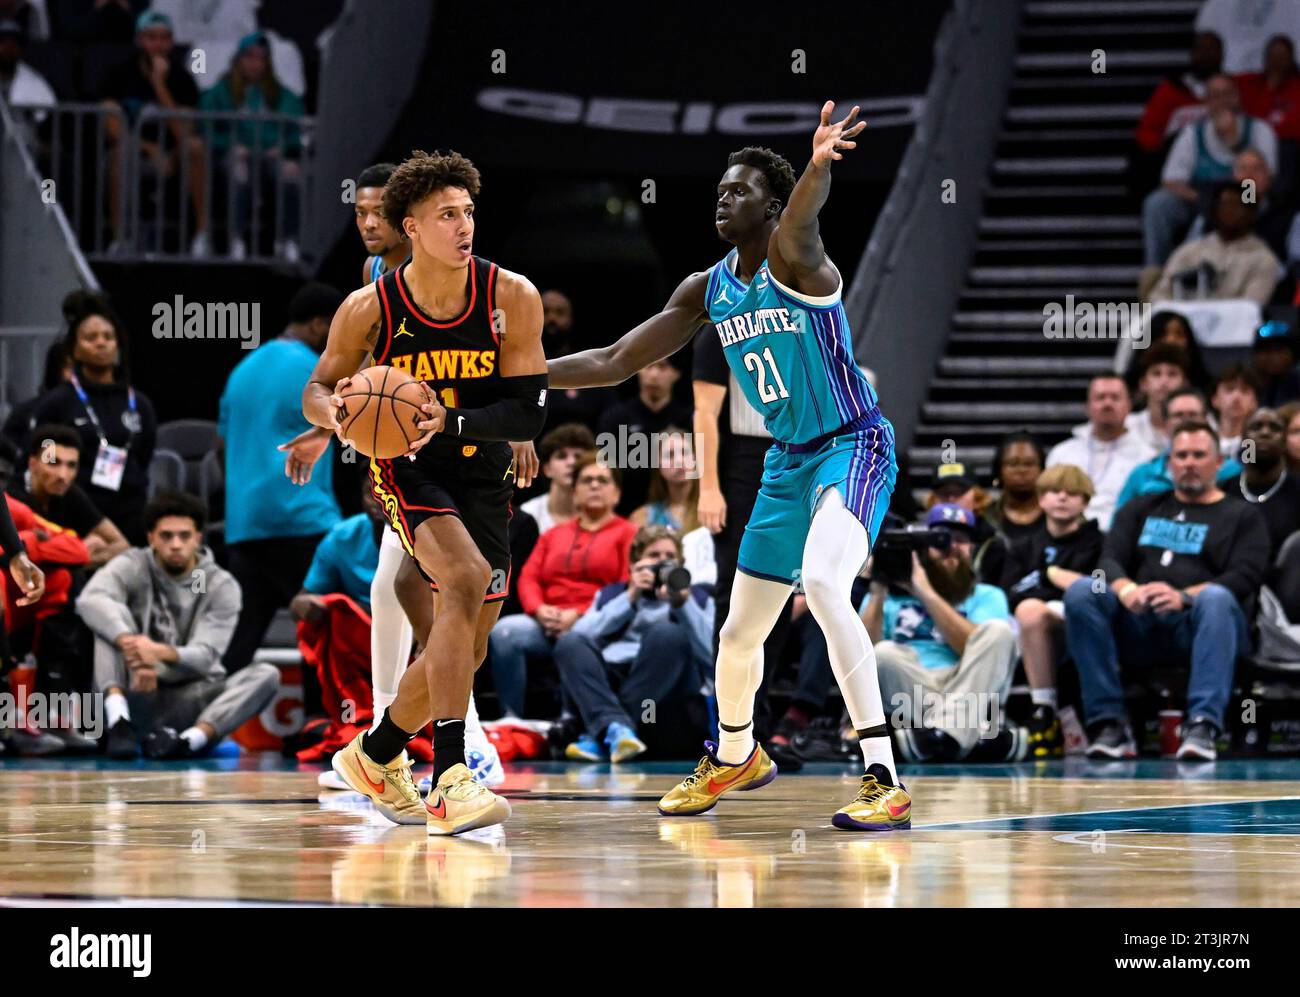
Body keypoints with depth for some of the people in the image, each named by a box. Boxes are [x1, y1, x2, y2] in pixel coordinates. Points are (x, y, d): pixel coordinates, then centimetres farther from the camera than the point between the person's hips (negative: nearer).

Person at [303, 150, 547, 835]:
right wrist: (335, 412, -22)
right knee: (467, 580, -30)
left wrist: (450, 420, -29)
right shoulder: (369, 308, -13)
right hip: (407, 469, -4)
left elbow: (528, 414, -12)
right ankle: (448, 781, -32)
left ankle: (375, 755, 37)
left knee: (466, 649, 9)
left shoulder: (512, 298, -12)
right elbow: (317, 388, 2)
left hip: (482, 478, 4)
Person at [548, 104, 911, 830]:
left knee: (823, 584, -33)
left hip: (853, 448, -8)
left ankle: (886, 782, -34)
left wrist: (818, 166, -67)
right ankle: (735, 756, 47)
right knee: (740, 632, 17)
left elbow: (796, 231, -44)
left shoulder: (793, 262, -17)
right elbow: (616, 362, 12)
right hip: (788, 462, 8)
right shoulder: (708, 291, 4)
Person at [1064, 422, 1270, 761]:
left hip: (1199, 626, -3)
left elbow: (1244, 578, -1)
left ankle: (1202, 726, -47)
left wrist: (1184, 597, -21)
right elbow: (1110, 560, 11)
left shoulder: (1242, 517, 17)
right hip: (1138, 626, 3)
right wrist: (1126, 590, -16)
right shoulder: (1141, 510, 27)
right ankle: (1108, 722, -30)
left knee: (1216, 598, -37)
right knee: (1080, 591, -25)